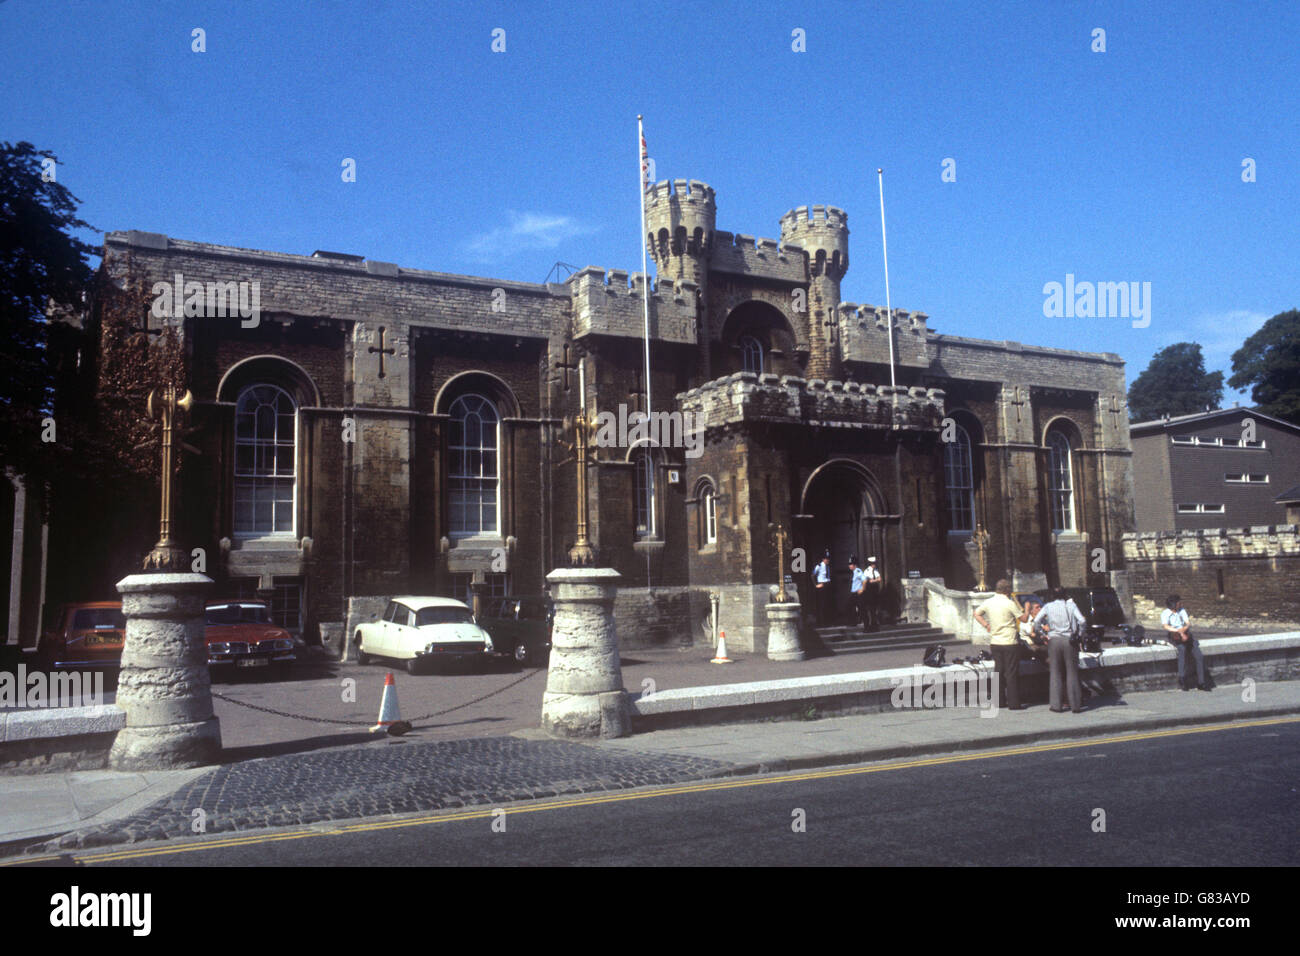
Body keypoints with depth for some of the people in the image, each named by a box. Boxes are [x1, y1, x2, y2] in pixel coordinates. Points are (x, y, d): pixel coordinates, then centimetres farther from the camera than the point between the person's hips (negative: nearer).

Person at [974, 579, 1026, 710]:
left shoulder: (988, 602, 5)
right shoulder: (1010, 603, -13)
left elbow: (977, 613, 17)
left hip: (995, 642, 6)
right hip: (1010, 642, -6)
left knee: (998, 670, 12)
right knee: (1011, 673, 0)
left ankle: (999, 701, 16)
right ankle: (1014, 703, 2)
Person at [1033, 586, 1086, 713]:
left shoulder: (1048, 606, 5)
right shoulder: (1071, 605, 3)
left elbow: (1036, 621, -4)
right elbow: (1082, 621, -8)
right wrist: (1079, 634, 6)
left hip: (1054, 640, 0)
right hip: (1069, 641, 0)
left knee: (1055, 673, 5)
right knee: (1072, 673, 6)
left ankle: (1056, 705, 4)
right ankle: (1075, 705, 7)